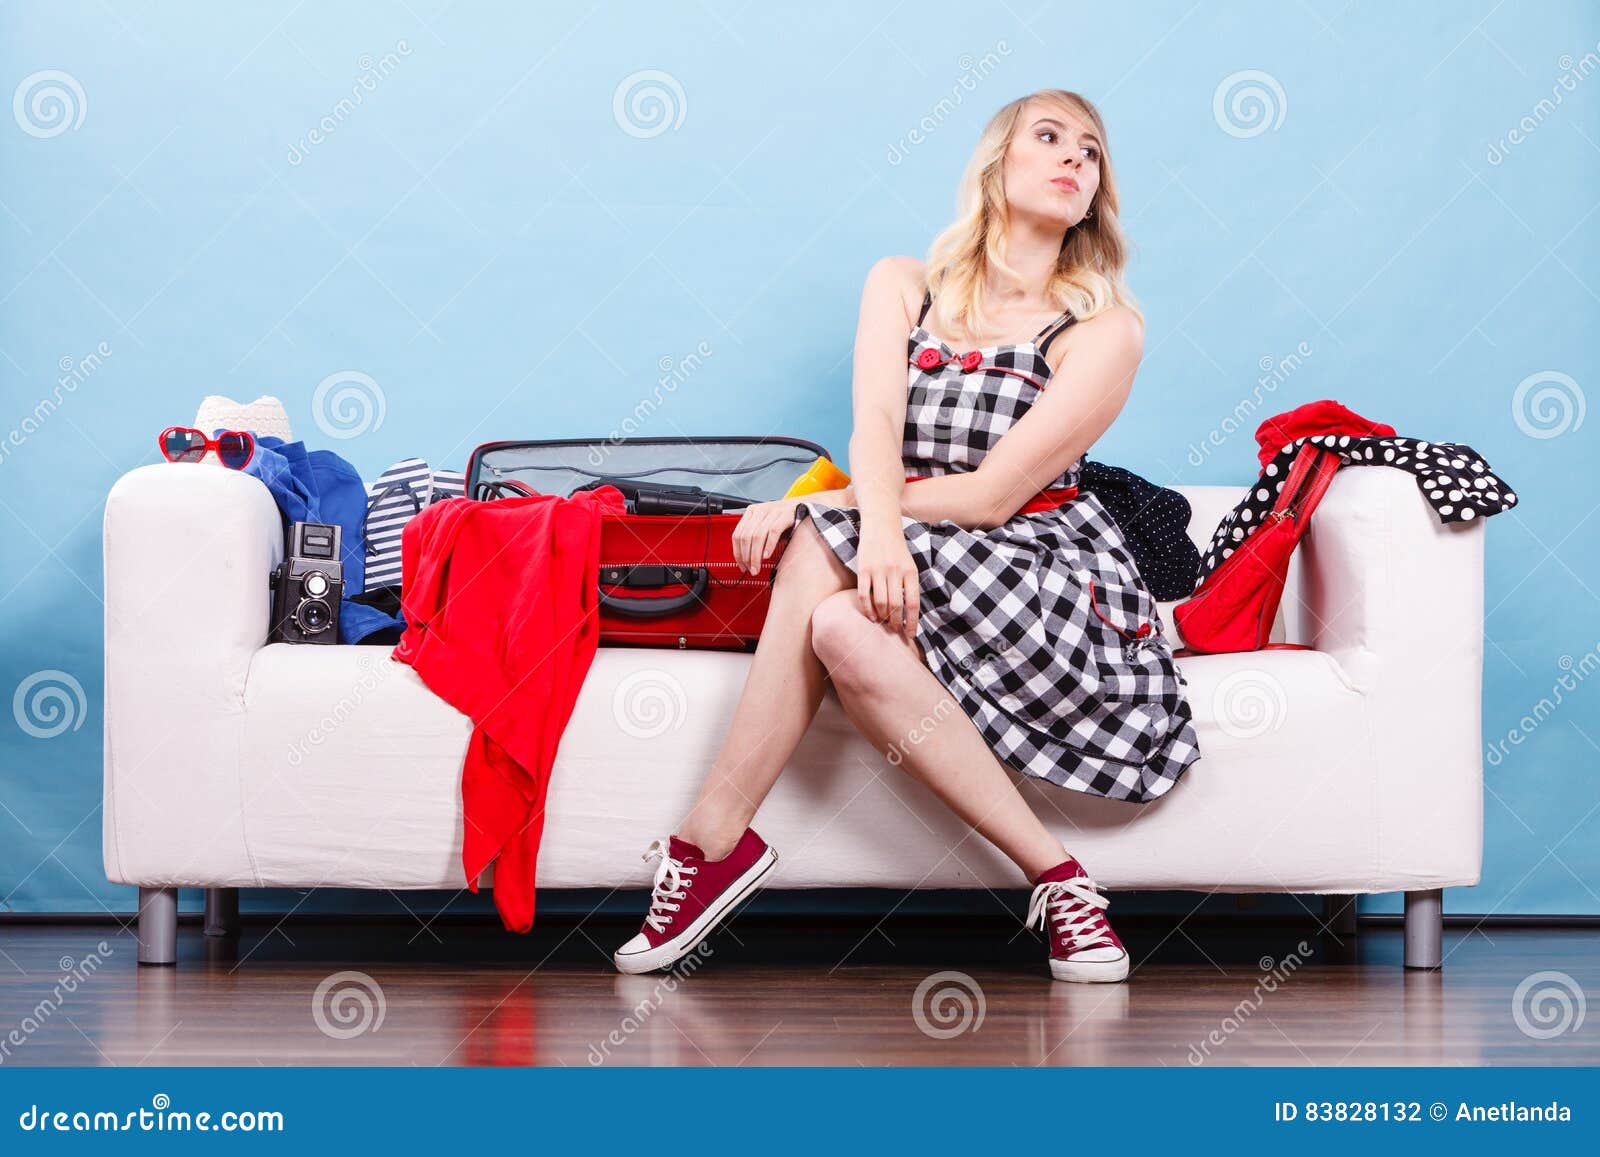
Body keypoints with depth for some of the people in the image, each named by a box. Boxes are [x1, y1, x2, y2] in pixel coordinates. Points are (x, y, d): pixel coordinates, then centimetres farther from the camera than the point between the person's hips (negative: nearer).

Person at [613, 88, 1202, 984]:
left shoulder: (1106, 329, -2)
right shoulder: (904, 286, 10)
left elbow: (992, 494, -11)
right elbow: (876, 430, -9)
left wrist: (815, 510, -14)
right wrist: (877, 530, -31)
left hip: (1046, 583, -4)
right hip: (918, 561, 4)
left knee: (831, 583, -31)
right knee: (841, 618, -33)